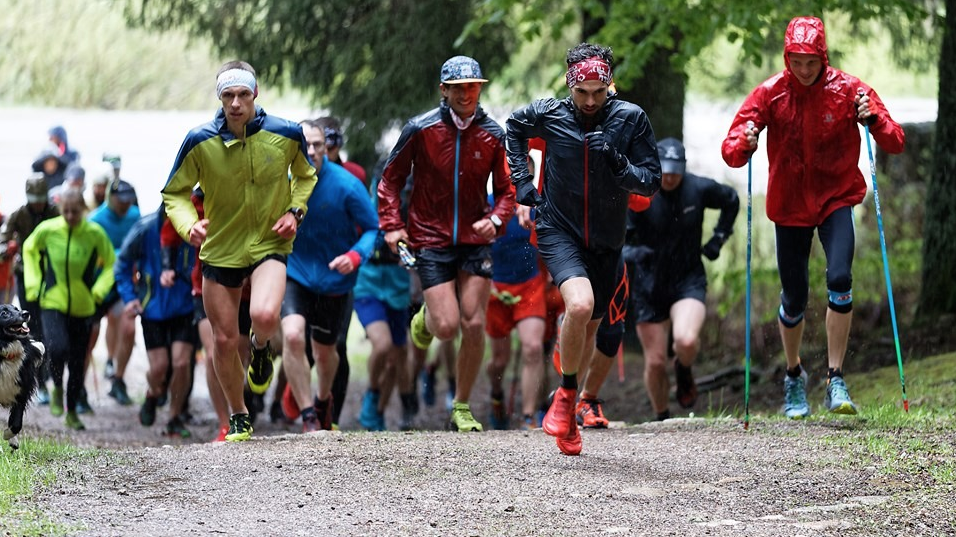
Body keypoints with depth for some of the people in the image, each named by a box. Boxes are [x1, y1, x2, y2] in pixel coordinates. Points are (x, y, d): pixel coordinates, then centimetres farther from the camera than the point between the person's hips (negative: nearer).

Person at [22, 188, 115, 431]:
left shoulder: (95, 234, -9)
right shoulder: (47, 230, -8)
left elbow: (111, 263, 7)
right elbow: (29, 249, 13)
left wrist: (99, 290, -6)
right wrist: (34, 284, 5)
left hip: (83, 307, 1)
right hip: (52, 302, -1)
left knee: (78, 362, 8)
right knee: (57, 347, -24)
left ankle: (72, 411, 27)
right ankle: (57, 387, 7)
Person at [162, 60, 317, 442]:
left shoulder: (286, 135, -9)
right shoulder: (200, 142, -11)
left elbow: (305, 176, 12)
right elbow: (175, 193, 1)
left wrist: (295, 211, -6)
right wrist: (188, 225, -19)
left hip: (270, 244, -1)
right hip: (220, 249, 1)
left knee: (264, 316, -28)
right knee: (225, 340, 6)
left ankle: (261, 348, 10)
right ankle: (238, 418, 29)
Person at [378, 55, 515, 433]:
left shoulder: (493, 135, -1)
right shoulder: (421, 129, -6)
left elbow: (506, 189, 8)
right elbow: (391, 179, 4)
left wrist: (495, 219, -12)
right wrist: (392, 225, -6)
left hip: (475, 240, 2)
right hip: (431, 241, -2)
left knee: (474, 326, -4)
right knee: (447, 327, -10)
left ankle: (462, 408, 10)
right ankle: (425, 318, 29)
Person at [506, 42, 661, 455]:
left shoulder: (631, 119, -10)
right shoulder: (548, 115, -8)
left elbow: (652, 182, -9)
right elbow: (515, 128, 15)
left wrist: (617, 164, -27)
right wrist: (521, 181, 8)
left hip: (606, 242, 3)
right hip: (559, 231, -2)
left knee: (588, 328, 12)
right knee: (580, 304, -28)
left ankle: (564, 406, 35)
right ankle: (566, 395, -8)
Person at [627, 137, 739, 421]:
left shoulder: (699, 189, -7)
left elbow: (731, 201, 15)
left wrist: (718, 238, 8)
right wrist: (630, 252, -33)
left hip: (688, 280, 0)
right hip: (650, 284, 0)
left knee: (686, 341, -27)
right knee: (655, 362, 2)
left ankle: (684, 371, 9)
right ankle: (661, 419, 26)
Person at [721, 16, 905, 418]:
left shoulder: (847, 90, -9)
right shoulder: (769, 94, -7)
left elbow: (895, 144, -11)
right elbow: (730, 152, -10)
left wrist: (874, 119, -32)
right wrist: (743, 145, -34)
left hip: (836, 198, -1)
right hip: (789, 205, 1)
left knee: (840, 279, -23)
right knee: (794, 299, 6)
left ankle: (835, 381, -16)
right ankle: (794, 376, 34)